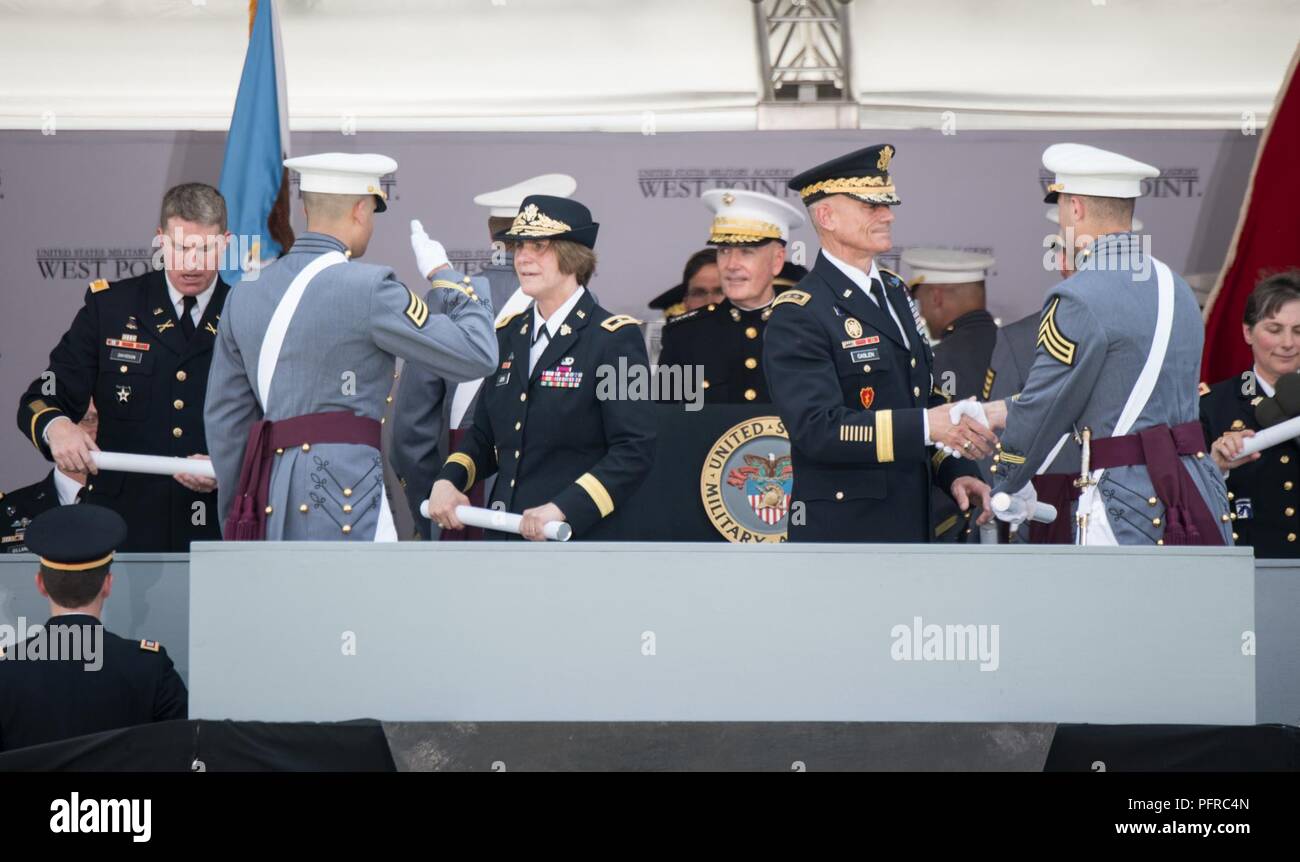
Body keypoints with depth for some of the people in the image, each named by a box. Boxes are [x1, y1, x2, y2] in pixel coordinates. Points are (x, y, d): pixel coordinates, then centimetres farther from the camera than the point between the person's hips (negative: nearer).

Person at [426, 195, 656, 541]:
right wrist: (448, 480, 0)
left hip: (579, 535, -6)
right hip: (504, 533, 6)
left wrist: (562, 508, -22)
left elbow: (634, 451, -13)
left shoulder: (615, 338, -6)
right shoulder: (507, 335, 15)